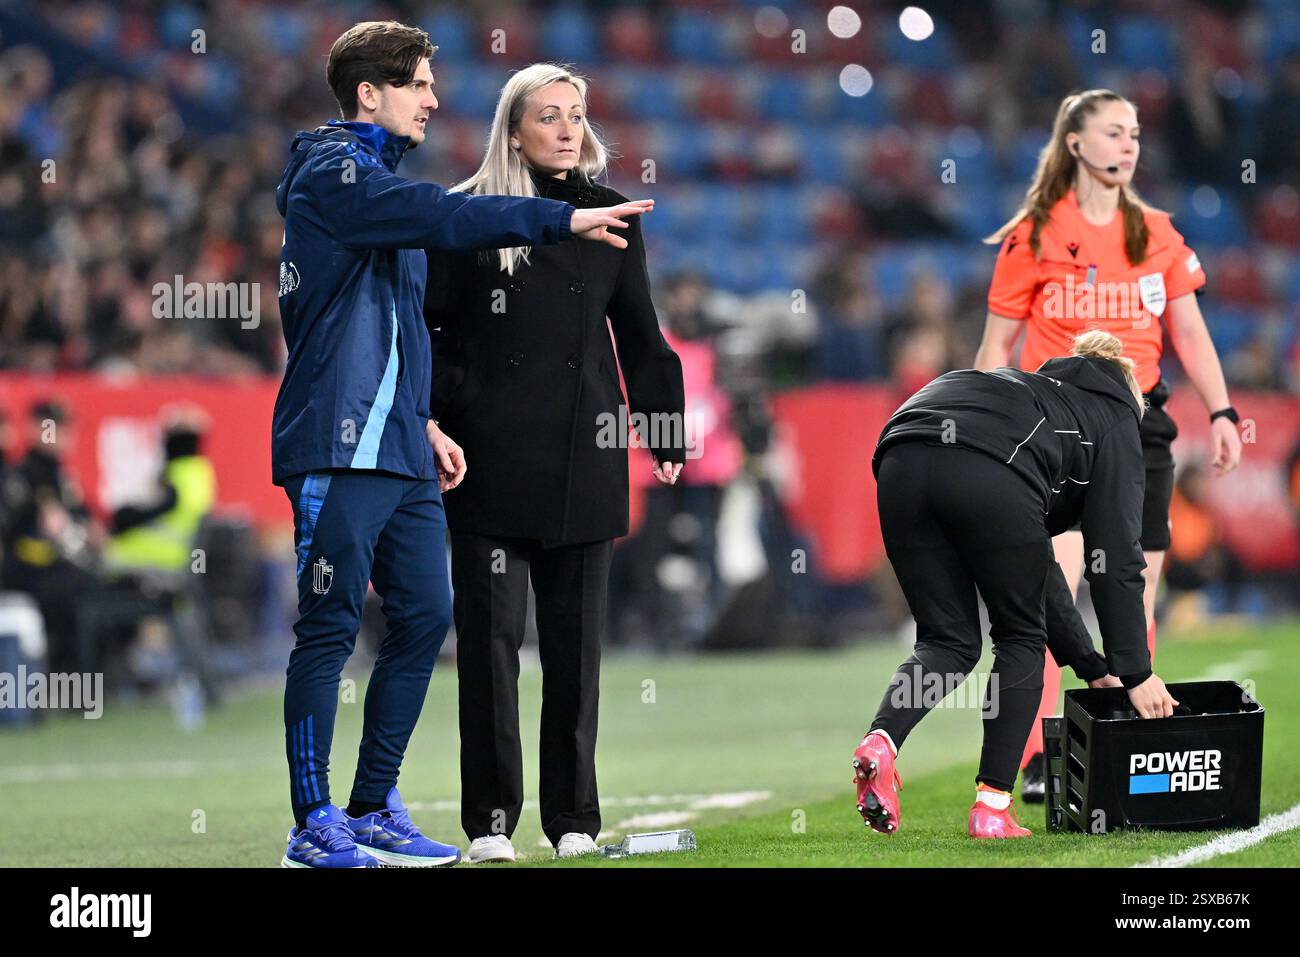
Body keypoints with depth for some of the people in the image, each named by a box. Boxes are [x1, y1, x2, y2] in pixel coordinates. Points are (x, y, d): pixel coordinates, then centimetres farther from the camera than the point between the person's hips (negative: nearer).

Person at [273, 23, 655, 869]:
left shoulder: (377, 180, 21)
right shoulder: (333, 173, -8)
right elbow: (444, 217, -23)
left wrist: (422, 421, 20)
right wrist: (561, 221, -26)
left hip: (398, 451, 9)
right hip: (338, 448, -9)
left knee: (425, 616, 6)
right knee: (331, 628, -6)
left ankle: (375, 809, 14)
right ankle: (315, 827, -2)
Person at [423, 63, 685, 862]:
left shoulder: (607, 215, 11)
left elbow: (639, 335, 15)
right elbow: (427, 326, 2)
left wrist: (666, 435, 11)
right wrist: (435, 421, -7)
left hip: (585, 457, 3)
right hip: (491, 458, -3)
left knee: (576, 641, 4)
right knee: (491, 635, -3)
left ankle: (574, 818, 11)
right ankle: (490, 818, 1)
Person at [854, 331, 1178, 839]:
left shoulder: (1037, 391, 44)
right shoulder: (1115, 419, 27)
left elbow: (1035, 559, 43)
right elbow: (1116, 556, 16)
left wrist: (1090, 665, 44)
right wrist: (1135, 672, 21)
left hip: (901, 458, 5)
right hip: (989, 474, -5)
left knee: (950, 641, 18)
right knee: (1021, 638, 16)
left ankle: (881, 743, -8)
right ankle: (993, 806, 10)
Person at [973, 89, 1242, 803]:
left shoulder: (1157, 234, 10)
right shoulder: (1033, 238, -1)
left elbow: (1187, 330, 15)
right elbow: (997, 347, 3)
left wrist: (1219, 411, 4)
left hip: (1138, 423, 4)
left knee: (1136, 601, 6)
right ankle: (1036, 764, -19)